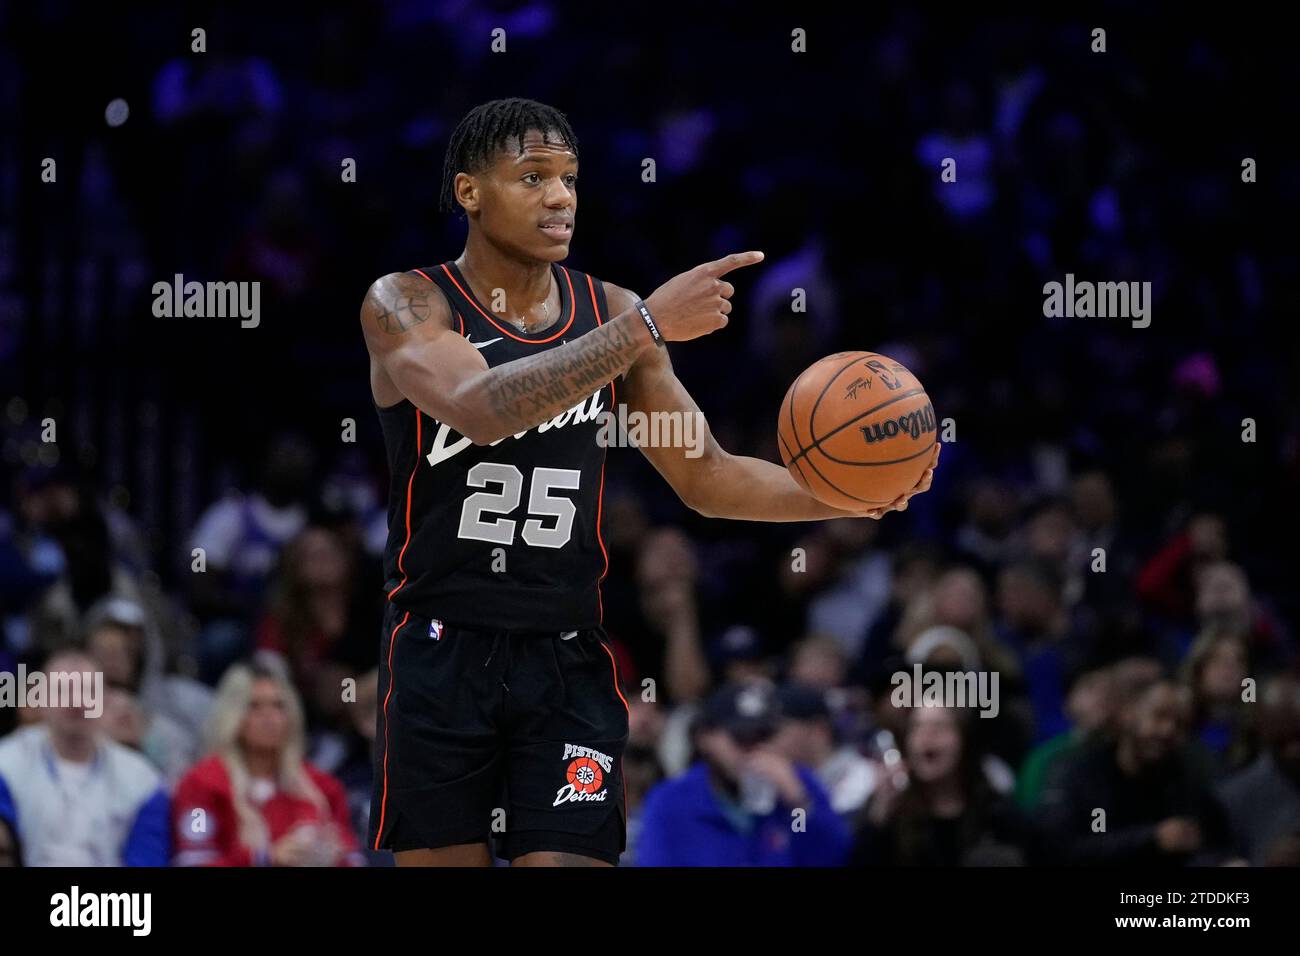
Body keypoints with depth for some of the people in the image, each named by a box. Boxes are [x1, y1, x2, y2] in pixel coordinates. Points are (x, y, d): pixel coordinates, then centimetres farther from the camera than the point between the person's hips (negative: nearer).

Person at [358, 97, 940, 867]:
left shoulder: (609, 311, 5)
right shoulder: (405, 305, -7)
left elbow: (706, 476, 10)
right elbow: (480, 407, -28)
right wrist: (649, 327, -32)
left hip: (568, 659, 2)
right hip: (441, 656, -2)